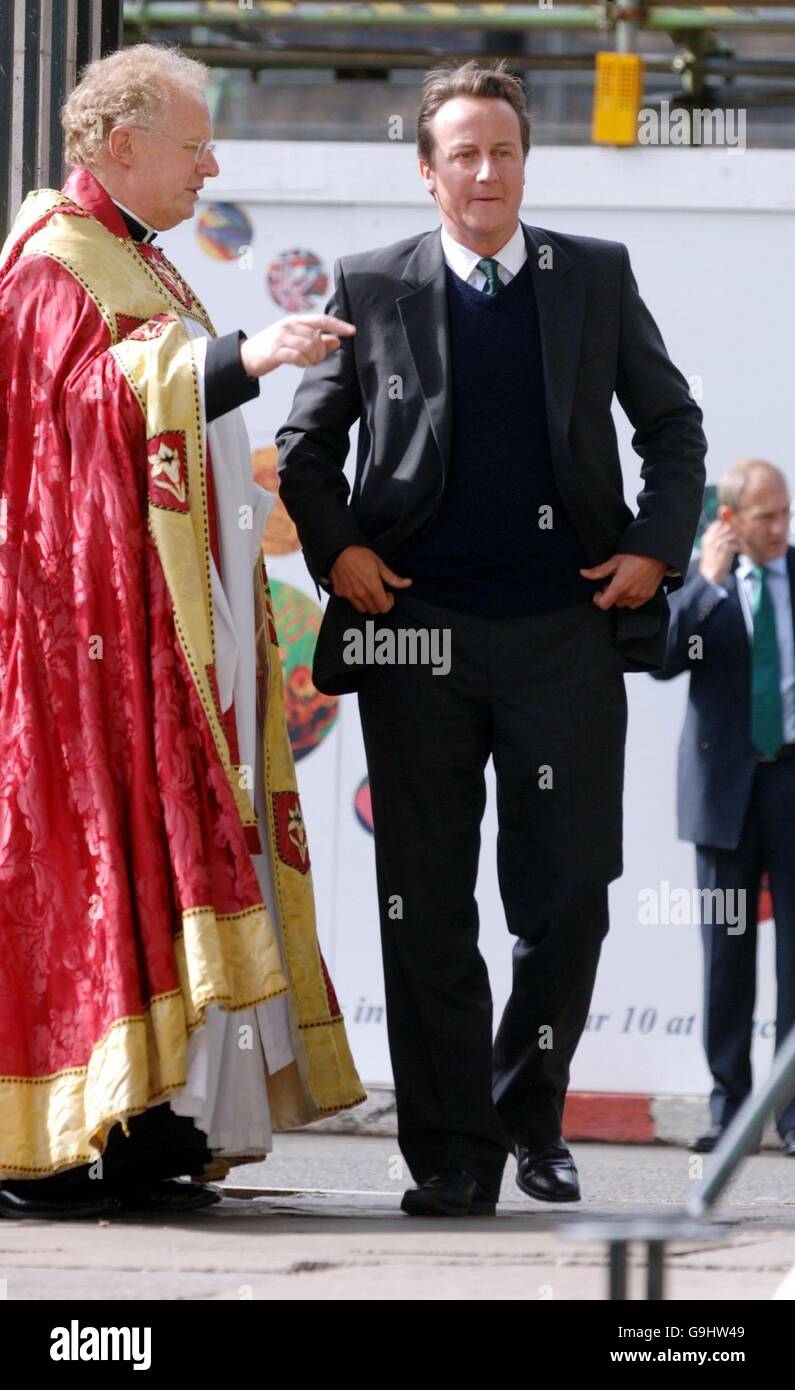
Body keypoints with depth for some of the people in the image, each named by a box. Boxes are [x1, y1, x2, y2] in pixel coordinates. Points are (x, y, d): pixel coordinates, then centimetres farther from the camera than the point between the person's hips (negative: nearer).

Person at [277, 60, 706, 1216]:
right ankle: (452, 1151, 6)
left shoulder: (598, 278, 7)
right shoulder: (372, 289, 5)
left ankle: (530, 1117, 21)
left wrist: (655, 547, 0)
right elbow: (306, 444, 12)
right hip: (417, 632, 0)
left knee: (568, 894, 0)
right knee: (426, 905, 0)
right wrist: (335, 548, -3)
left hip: (567, 631, 0)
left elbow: (674, 427, 13)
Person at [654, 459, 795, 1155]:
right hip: (727, 784, 0)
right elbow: (664, 659, -14)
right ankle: (729, 1105, 10)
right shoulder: (696, 581, 2)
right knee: (726, 948, 4)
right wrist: (708, 580, -18)